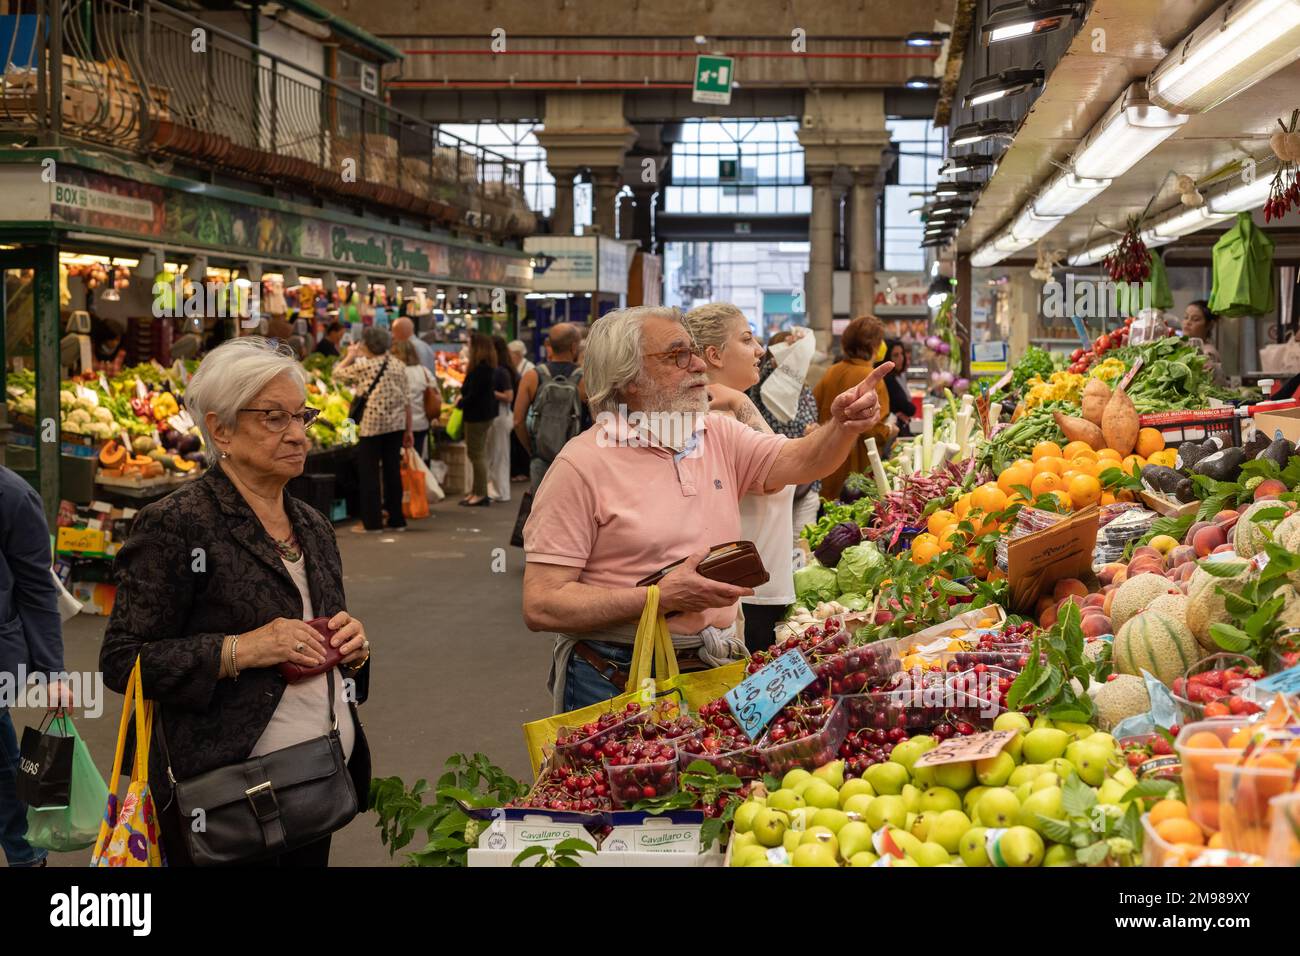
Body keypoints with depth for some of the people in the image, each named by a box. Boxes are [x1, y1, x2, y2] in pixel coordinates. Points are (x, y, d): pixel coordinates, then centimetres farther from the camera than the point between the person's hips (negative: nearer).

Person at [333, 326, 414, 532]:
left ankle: (372, 522, 2)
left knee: (368, 472, 2)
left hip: (372, 425, -5)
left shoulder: (363, 366, -9)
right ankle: (396, 519, 16)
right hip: (396, 424, 5)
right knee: (393, 470, 11)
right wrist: (409, 430, 12)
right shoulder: (399, 366, 5)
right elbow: (407, 400, 6)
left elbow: (338, 374, 4)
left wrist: (350, 356, 17)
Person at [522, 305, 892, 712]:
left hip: (715, 672, 5)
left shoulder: (718, 434, 8)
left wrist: (843, 426, -24)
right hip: (617, 681, -5)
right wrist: (661, 596, -22)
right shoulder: (583, 465, -13)